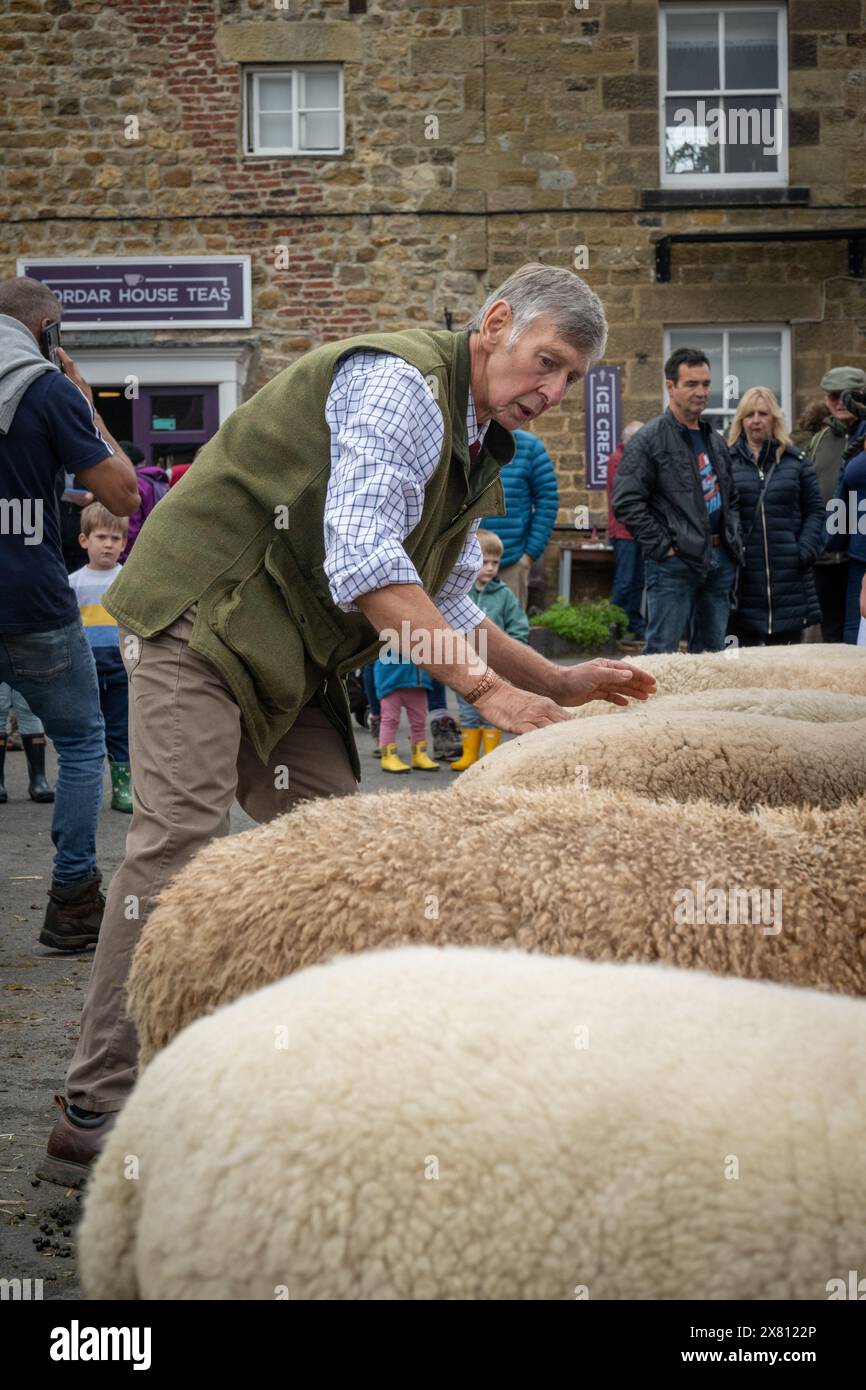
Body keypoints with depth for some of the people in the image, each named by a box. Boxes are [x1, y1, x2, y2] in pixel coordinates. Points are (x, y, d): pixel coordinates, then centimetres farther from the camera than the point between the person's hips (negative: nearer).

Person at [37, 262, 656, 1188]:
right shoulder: (398, 383, -16)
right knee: (180, 839, -16)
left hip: (288, 652, 10)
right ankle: (93, 1116, -12)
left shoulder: (478, 451, 16)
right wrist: (484, 685, -27)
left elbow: (442, 606, 20)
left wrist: (557, 682, 10)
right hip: (200, 613, -10)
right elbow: (363, 562, -27)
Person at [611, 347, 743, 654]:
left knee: (711, 651, 11)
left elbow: (731, 499, 27)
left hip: (719, 560, 8)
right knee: (661, 652, -7)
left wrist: (734, 541, 12)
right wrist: (662, 547, -15)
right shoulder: (650, 439, -7)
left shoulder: (715, 441, 17)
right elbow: (626, 502, -14)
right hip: (675, 562, -7)